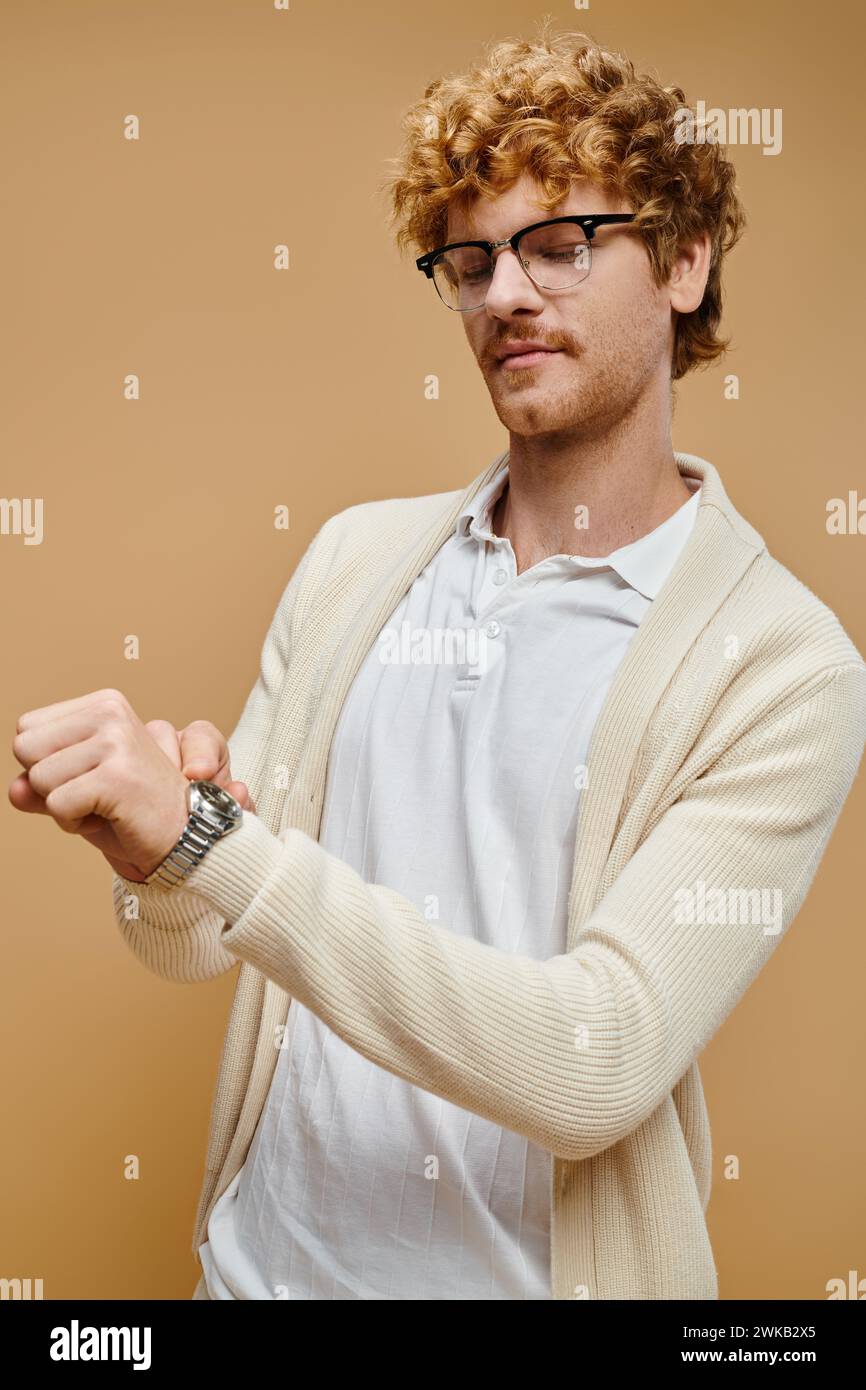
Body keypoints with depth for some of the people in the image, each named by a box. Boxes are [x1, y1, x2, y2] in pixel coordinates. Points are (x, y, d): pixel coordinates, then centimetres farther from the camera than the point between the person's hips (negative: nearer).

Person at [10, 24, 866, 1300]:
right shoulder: (355, 555, -2)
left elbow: (595, 1071, -25)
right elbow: (194, 945, 1)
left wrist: (202, 837, -29)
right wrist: (158, 866, -22)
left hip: (534, 1269, -3)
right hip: (258, 1253, 4)